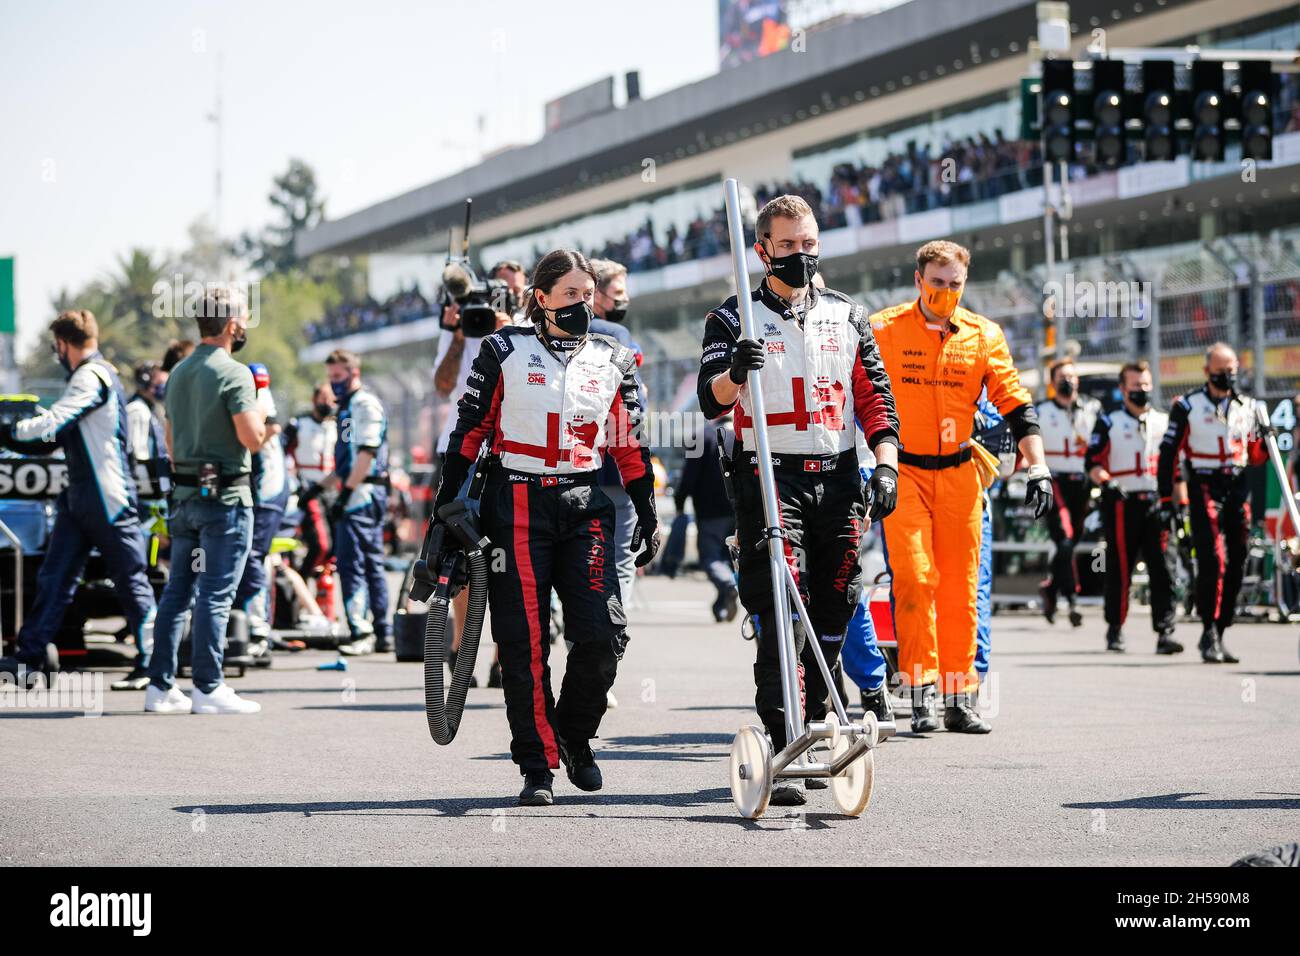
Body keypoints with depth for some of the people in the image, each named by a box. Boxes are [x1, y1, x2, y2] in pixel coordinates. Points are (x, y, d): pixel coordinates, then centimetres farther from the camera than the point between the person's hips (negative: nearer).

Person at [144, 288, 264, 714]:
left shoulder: (179, 373, 13)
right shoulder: (233, 374, -13)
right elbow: (252, 438, -19)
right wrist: (260, 406, 0)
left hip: (185, 493, 8)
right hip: (225, 496, -8)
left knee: (178, 591, 10)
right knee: (215, 595, -5)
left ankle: (160, 686, 10)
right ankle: (208, 689, -4)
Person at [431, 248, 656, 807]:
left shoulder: (612, 362, 11)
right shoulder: (505, 352, 2)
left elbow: (630, 447, 16)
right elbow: (469, 430, 3)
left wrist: (649, 516, 13)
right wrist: (445, 502, -1)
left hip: (584, 508, 2)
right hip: (516, 505, -2)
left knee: (603, 634, -11)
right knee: (524, 643, -4)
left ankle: (574, 734, 14)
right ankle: (537, 767, 5)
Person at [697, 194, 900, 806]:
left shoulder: (846, 315, 16)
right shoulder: (734, 319, 5)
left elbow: (875, 397, 16)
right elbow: (712, 400, -7)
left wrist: (886, 465, 2)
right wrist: (735, 372, -29)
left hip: (838, 480, 4)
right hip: (769, 477, -4)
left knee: (832, 616, 6)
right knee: (781, 616, -14)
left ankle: (814, 733, 21)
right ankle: (782, 754, -19)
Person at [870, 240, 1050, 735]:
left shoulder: (983, 336, 5)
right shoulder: (883, 330, 0)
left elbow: (1015, 405, 5)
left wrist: (1038, 468, -3)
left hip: (959, 474, 2)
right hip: (903, 472, -2)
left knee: (961, 588, 3)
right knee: (915, 578, -13)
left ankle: (959, 699, 9)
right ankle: (921, 696, -11)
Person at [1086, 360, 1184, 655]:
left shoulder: (1164, 422, 16)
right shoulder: (1109, 423, 6)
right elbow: (1092, 462, -1)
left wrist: (1182, 505, 9)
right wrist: (1106, 482, -19)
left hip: (1157, 504, 2)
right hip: (1121, 505, -2)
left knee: (1162, 569, -6)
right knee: (1119, 569, 1)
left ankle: (1165, 633, -8)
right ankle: (1115, 630, 13)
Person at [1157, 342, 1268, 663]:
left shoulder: (1246, 406, 14)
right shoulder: (1187, 406, -1)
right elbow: (1168, 454, -1)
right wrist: (1166, 499, -6)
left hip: (1238, 490, 5)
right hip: (1205, 489, -5)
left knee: (1236, 566, 4)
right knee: (1213, 560, -17)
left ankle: (1218, 635, 14)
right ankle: (1209, 634, -14)